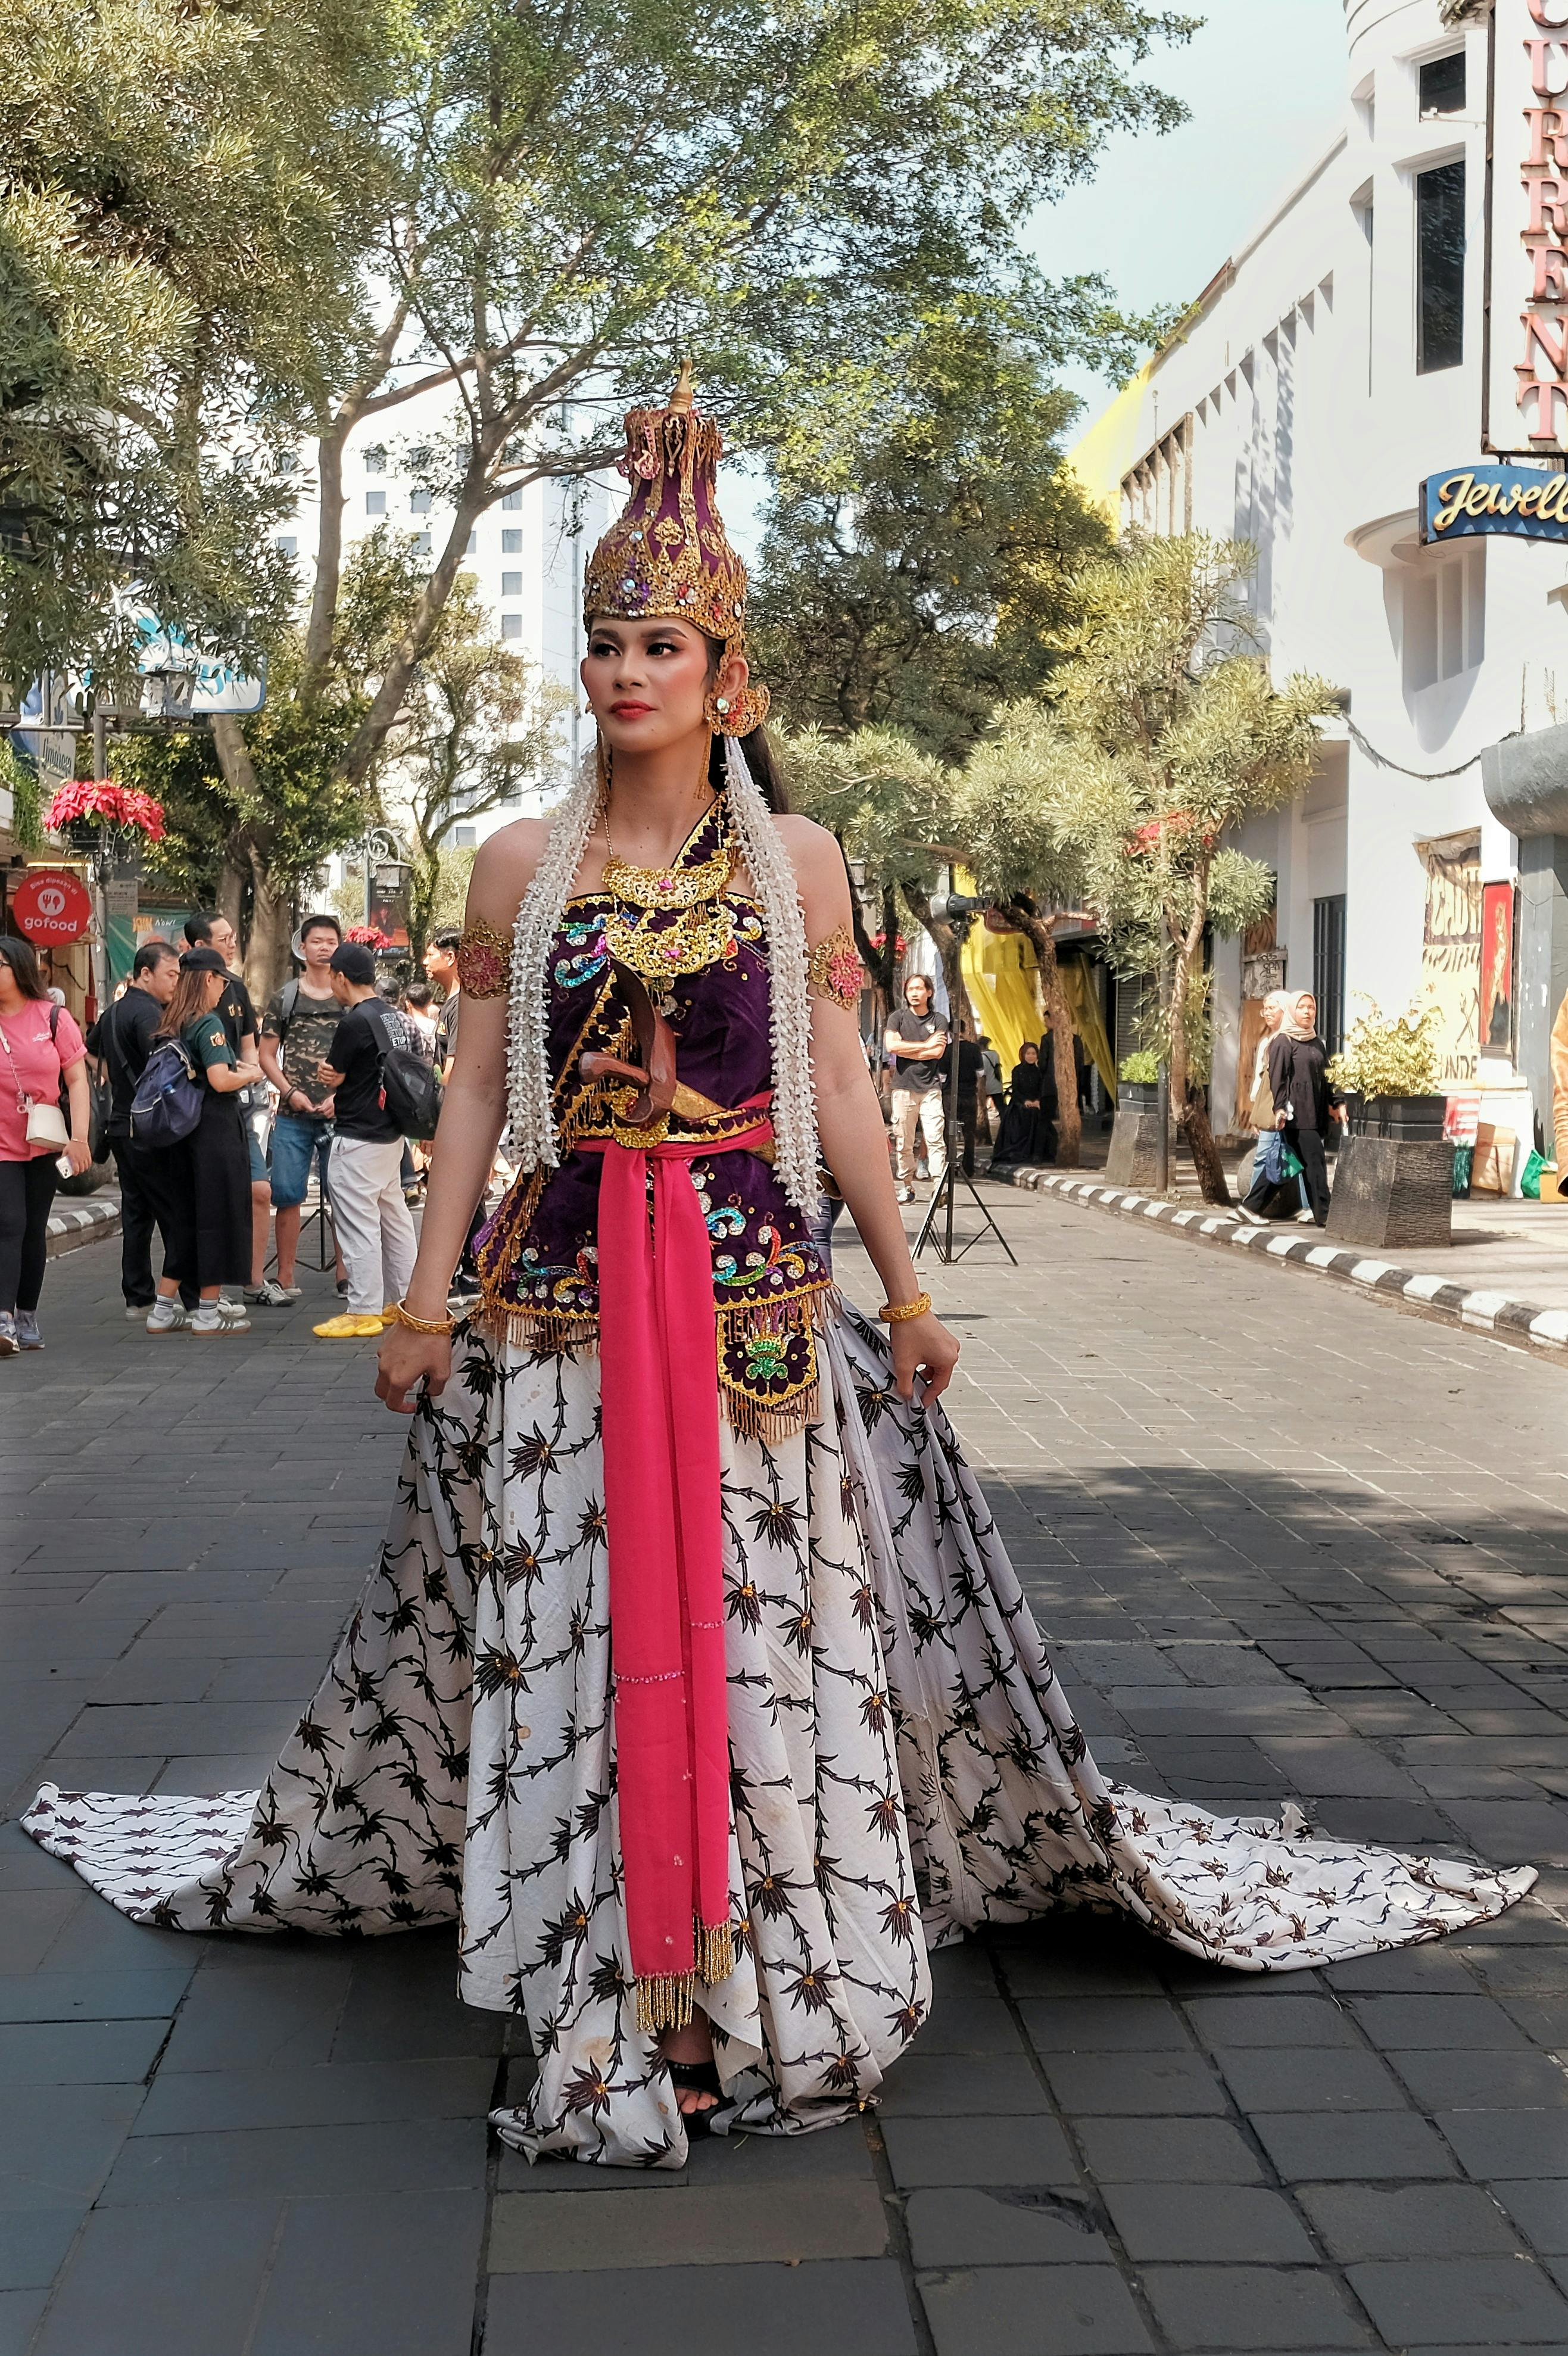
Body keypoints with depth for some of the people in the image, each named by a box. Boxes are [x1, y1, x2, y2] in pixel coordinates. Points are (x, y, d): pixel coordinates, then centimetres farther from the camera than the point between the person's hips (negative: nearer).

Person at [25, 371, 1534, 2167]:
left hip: (754, 1289, -1)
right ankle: (612, 2011, 14)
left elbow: (838, 1087, 6)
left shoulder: (794, 858, 5)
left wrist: (903, 1290, 6)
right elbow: (476, 1089, 7)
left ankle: (763, 1988, 15)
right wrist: (428, 1298, 4)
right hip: (563, 1294, 1)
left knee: (762, 1620, 1)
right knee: (568, 1627, 2)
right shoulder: (519, 862, 7)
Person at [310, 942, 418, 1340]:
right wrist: (340, 1098, 3)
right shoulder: (391, 1015, 9)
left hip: (359, 1139, -9)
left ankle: (363, 1311, -2)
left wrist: (326, 1070, 14)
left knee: (358, 1224, -4)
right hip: (391, 1133, 9)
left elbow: (331, 1078, -8)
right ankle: (401, 1299, 22)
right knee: (394, 1217, 15)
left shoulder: (355, 1022, -18)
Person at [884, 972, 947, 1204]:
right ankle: (906, 1188, 7)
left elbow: (938, 1052, -4)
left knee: (935, 1139, -10)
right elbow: (891, 1045, -8)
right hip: (903, 1087, 1)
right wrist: (926, 1045, -4)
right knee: (903, 1142, 0)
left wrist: (906, 1051, -4)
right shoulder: (898, 1018, 9)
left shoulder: (938, 1021, 9)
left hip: (930, 1087, -1)